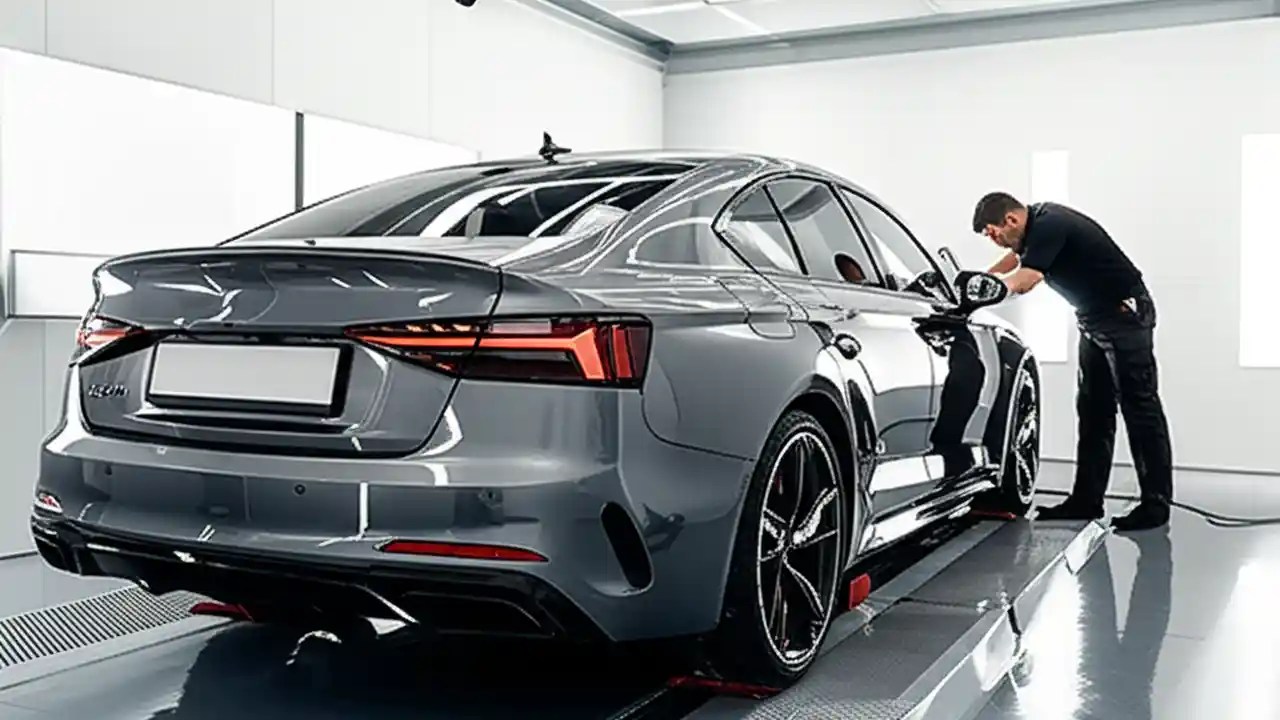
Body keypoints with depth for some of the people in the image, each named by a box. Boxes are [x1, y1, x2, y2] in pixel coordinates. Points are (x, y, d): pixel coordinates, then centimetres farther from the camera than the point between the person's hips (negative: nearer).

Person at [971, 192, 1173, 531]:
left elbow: (1022, 282, -33)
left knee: (1140, 408, -7)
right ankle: (1086, 500, 11)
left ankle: (1156, 503, -3)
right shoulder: (1037, 221, 6)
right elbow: (1016, 256, 28)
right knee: (1093, 411, 8)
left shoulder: (1050, 226, -23)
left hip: (1125, 315, -10)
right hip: (1093, 319, 10)